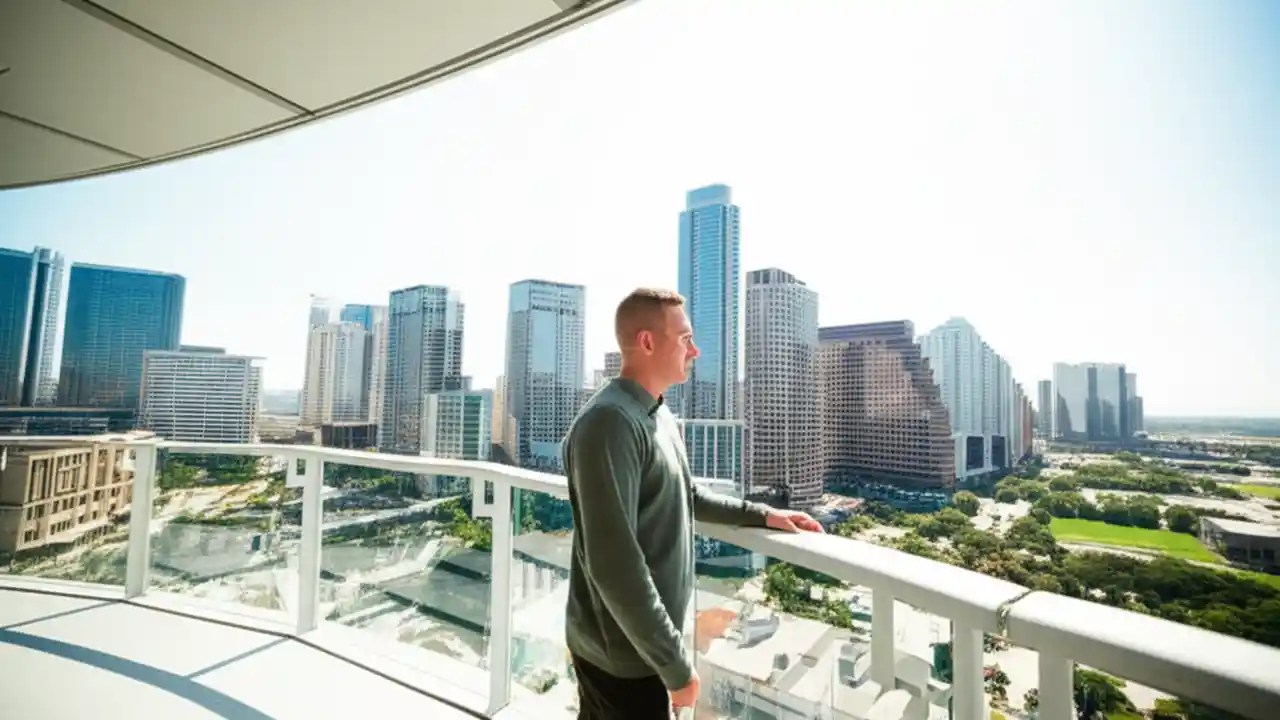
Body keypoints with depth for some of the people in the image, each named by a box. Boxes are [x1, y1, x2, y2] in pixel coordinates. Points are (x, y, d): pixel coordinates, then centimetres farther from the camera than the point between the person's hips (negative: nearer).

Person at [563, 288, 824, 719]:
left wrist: (762, 514, 14)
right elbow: (614, 564, -29)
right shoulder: (609, 422, -26)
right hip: (623, 652, -8)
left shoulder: (660, 416, 6)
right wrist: (676, 665, -21)